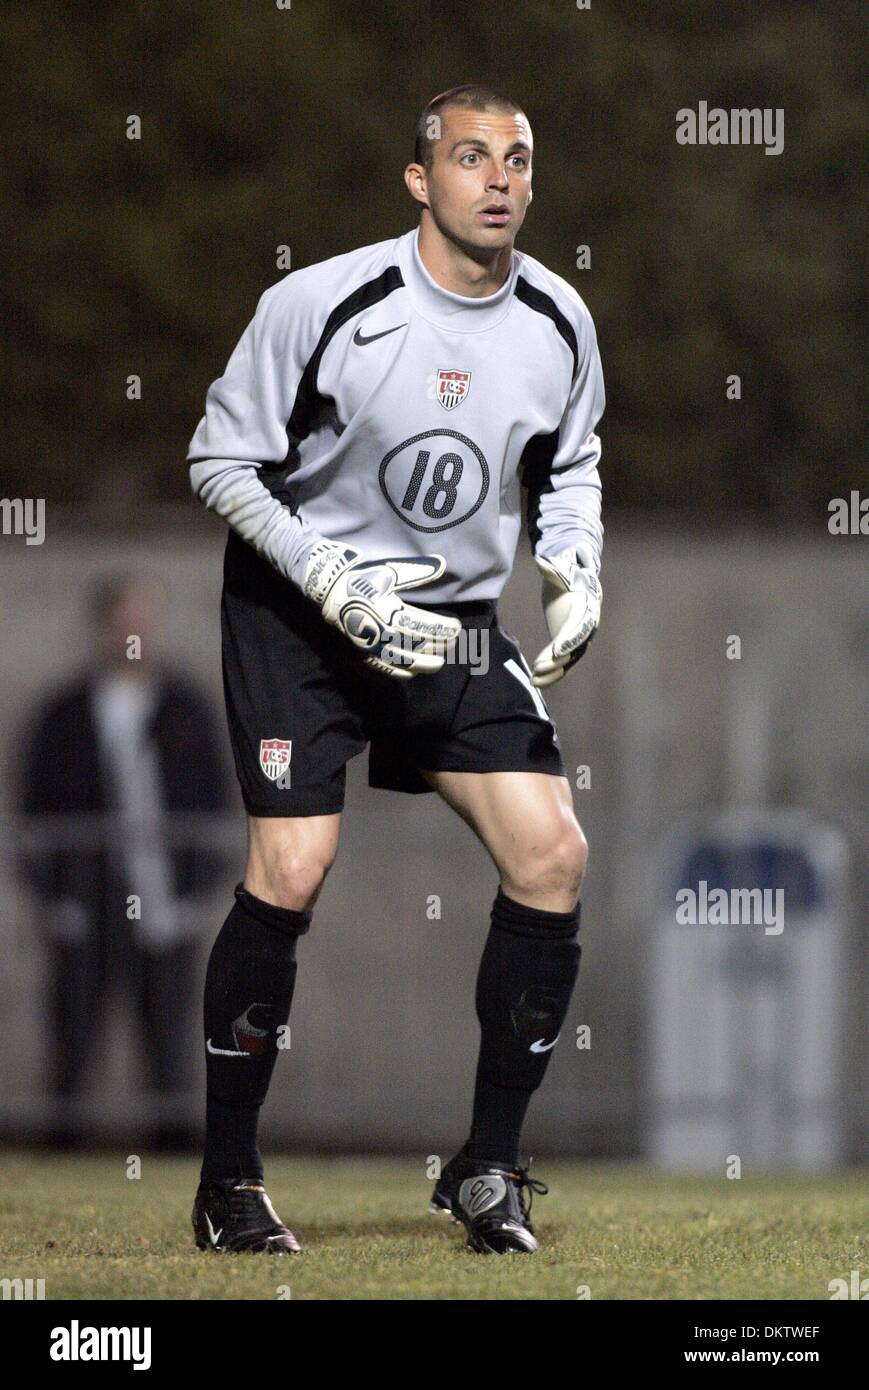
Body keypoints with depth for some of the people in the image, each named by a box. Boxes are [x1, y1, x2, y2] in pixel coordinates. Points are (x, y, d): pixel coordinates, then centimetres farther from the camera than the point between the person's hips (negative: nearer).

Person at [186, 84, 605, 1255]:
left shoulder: (559, 324, -3)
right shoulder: (322, 305, -18)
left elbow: (568, 465, 15)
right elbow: (221, 462, -11)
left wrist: (575, 576, -4)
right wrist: (340, 587, -20)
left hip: (456, 620, 5)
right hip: (298, 611, -4)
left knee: (554, 856, -9)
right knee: (291, 873, -17)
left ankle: (488, 1170, 4)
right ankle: (227, 1182, -1)